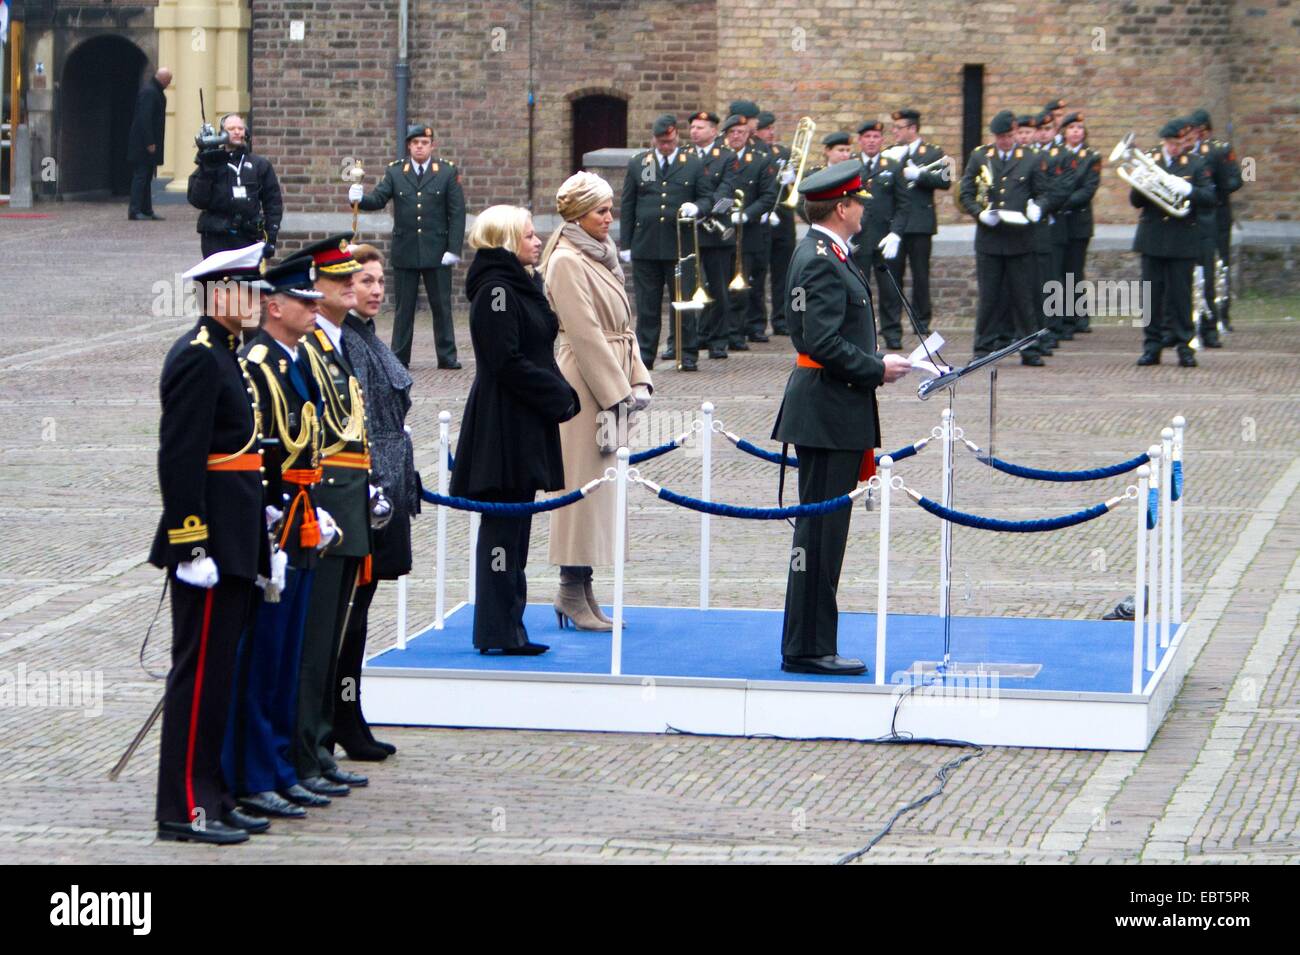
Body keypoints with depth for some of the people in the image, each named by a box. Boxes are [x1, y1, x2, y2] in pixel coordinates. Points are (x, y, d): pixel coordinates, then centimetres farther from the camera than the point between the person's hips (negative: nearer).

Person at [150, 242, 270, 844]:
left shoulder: (224, 355, 16)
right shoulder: (198, 357, -15)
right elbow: (179, 457, -21)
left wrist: (257, 525, 21)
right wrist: (192, 545, -23)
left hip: (234, 540, 10)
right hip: (211, 537, -10)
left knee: (217, 670, 13)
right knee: (201, 669, -6)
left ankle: (210, 795, 18)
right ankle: (184, 809, -3)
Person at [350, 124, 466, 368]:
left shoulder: (448, 172, 2)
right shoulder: (395, 172, 5)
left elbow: (457, 213, -1)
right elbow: (378, 199, -3)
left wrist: (454, 249, -8)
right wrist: (360, 199, -26)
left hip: (437, 253, -1)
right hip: (405, 253, 1)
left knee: (441, 306, 3)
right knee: (404, 307, 5)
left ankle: (447, 356, 9)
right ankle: (399, 357, 9)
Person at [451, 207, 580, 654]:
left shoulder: (520, 285, 16)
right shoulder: (496, 290, -15)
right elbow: (507, 362, -20)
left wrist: (562, 394, 6)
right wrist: (560, 396, -13)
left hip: (523, 427, 10)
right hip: (505, 427, -10)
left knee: (513, 526, 12)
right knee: (504, 526, -6)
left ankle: (506, 629, 16)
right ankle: (499, 632, -3)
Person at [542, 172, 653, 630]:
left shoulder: (602, 256, 16)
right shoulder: (567, 262, -13)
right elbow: (586, 335, -17)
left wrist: (638, 380, 8)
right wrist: (616, 391, -17)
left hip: (611, 381, 9)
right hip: (585, 383, -9)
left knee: (596, 487, 10)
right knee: (583, 484, -6)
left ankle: (580, 592, 14)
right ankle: (573, 595, -1)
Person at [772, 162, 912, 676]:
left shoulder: (821, 255, 17)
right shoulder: (821, 262, -16)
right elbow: (823, 343, -23)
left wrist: (876, 363, 13)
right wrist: (877, 369, -14)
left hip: (831, 415, 11)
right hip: (829, 415, -11)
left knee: (822, 529, 12)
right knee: (820, 530, -6)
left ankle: (814, 646, 17)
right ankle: (806, 648, -3)